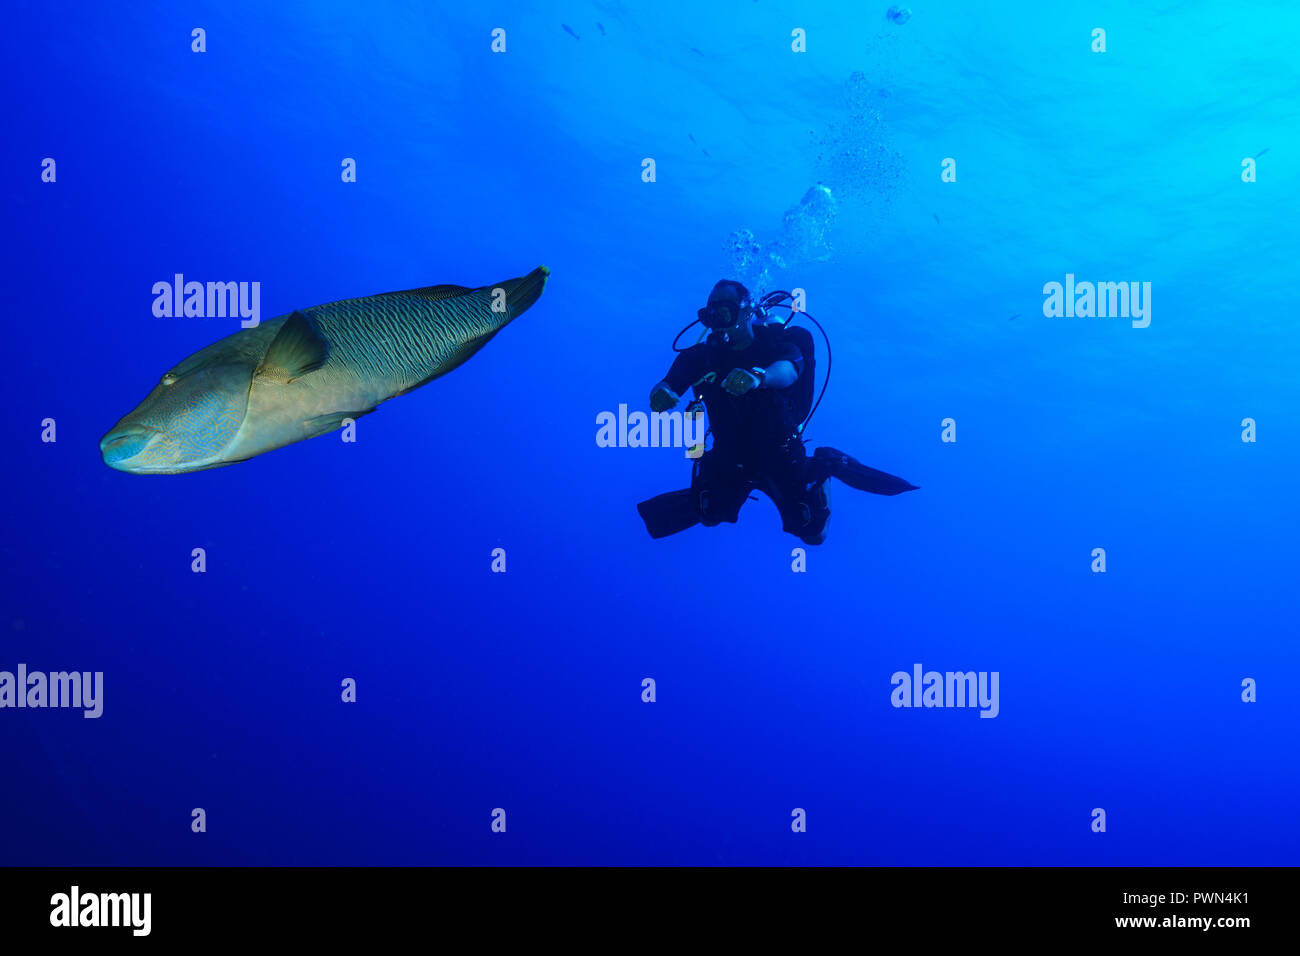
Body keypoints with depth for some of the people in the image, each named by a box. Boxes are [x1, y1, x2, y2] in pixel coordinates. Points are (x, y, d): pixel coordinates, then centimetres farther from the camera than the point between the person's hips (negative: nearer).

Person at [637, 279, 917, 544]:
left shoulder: (777, 344, -20)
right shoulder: (702, 355, -13)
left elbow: (788, 370, -42)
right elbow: (671, 382, -24)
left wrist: (759, 376, -66)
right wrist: (662, 392, -51)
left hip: (780, 457, -2)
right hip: (729, 460, 3)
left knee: (811, 530, 1)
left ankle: (823, 466, 27)